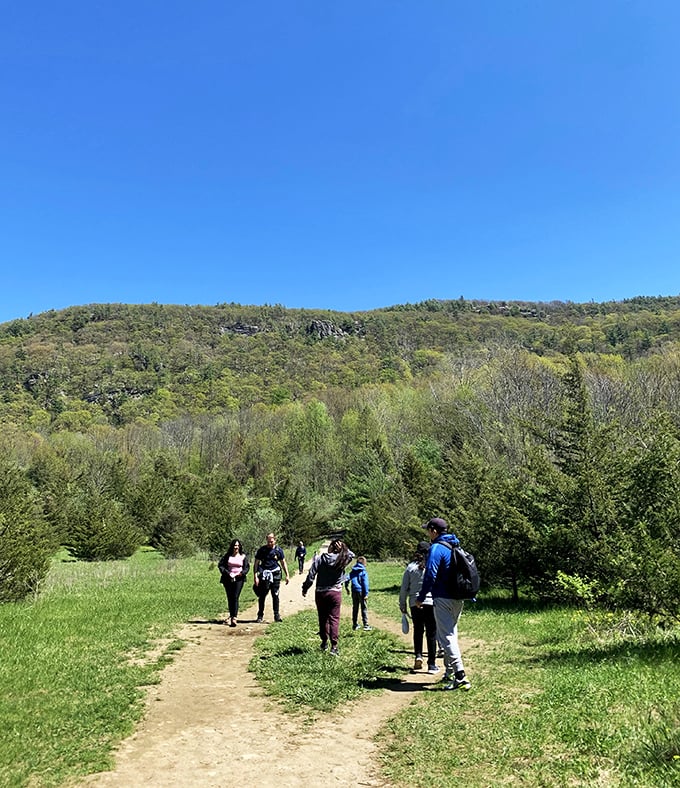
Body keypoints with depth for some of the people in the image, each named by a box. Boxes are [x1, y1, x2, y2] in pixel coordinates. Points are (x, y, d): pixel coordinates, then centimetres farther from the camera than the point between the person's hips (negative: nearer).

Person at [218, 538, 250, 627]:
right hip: (228, 579, 2)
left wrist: (242, 573, -12)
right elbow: (220, 565, 4)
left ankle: (234, 618, -16)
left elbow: (247, 567, 7)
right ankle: (231, 615, 20)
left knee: (235, 598, -11)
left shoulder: (243, 556, 5)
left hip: (239, 579, -1)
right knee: (230, 598, 6)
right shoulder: (227, 556, 5)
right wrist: (227, 573, -9)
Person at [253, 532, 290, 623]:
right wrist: (256, 576, -8)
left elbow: (283, 563, 12)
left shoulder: (278, 550, 3)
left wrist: (287, 575, 8)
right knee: (262, 596, 2)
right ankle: (260, 616, 13)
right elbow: (256, 564, 0)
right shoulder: (262, 550, -2)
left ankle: (277, 615, 11)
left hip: (275, 575, 1)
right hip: (264, 575, -1)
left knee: (275, 595, 2)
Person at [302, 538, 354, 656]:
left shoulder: (320, 558, -10)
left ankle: (324, 642, 25)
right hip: (335, 593, 0)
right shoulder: (343, 559, -8)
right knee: (334, 619, 2)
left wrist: (305, 588, 4)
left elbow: (311, 576, -9)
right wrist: (343, 549, -3)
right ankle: (334, 646, -5)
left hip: (320, 593, 0)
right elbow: (351, 555, 15)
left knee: (323, 618, 14)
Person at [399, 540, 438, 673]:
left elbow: (404, 588, 3)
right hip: (431, 602, -1)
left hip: (415, 604, 2)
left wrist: (402, 605, 12)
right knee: (431, 633, 6)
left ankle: (418, 655, 3)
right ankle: (431, 664, 7)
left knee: (418, 631, 19)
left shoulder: (411, 567, 1)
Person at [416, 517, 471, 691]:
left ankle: (461, 677, -12)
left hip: (443, 599, -9)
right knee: (450, 634, 20)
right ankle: (449, 673, 29)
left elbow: (430, 575, -19)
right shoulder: (455, 547, 13)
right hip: (458, 598, 9)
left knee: (447, 637, -7)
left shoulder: (436, 548, -14)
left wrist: (421, 597, -11)